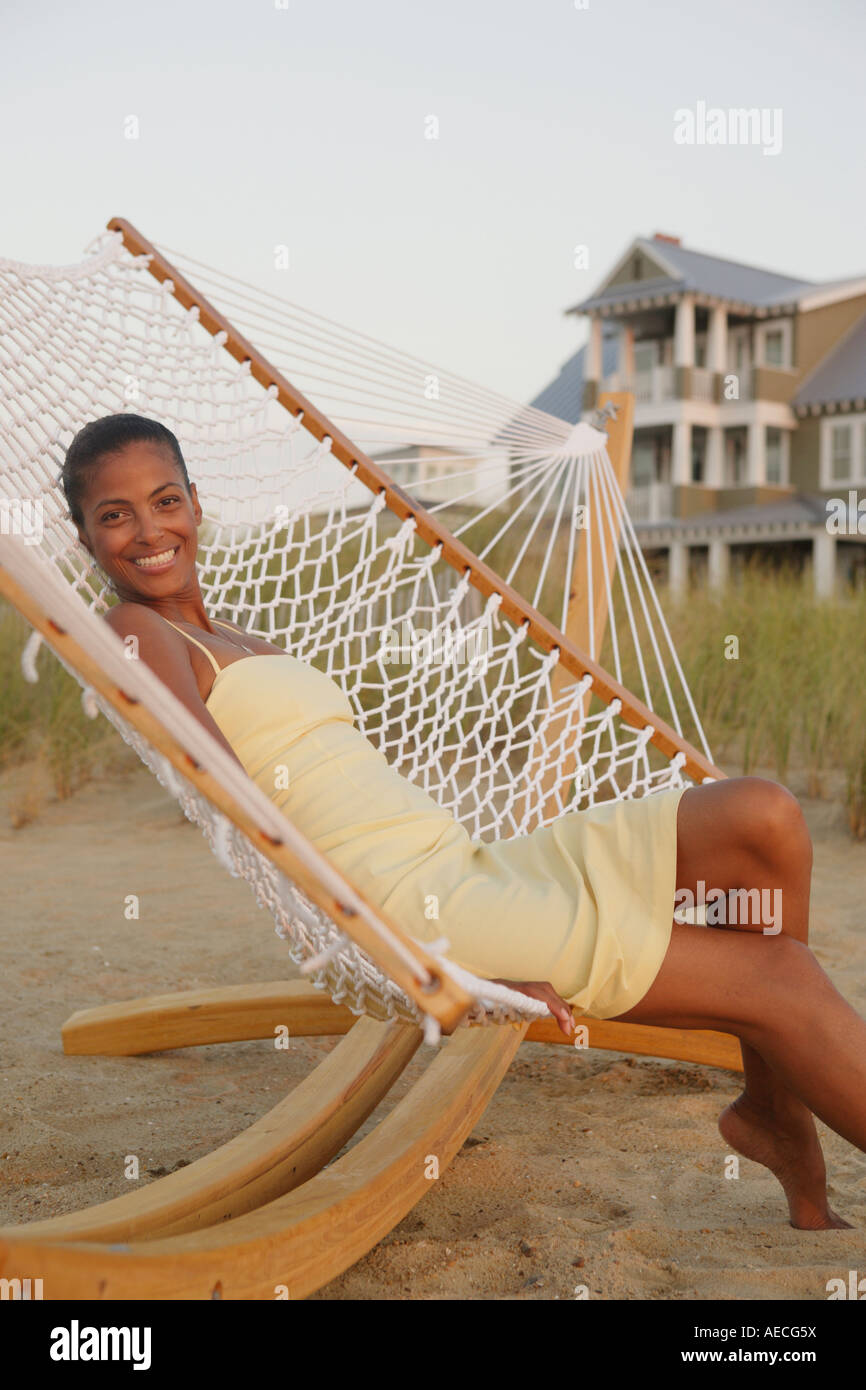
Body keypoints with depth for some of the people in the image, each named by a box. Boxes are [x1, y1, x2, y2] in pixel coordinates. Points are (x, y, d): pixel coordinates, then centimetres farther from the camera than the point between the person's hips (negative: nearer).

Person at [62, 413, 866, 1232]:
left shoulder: (236, 643, 24)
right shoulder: (136, 634, -2)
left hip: (467, 863, 8)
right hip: (413, 911, -8)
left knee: (764, 818, -3)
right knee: (777, 976, -10)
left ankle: (775, 1110, 8)